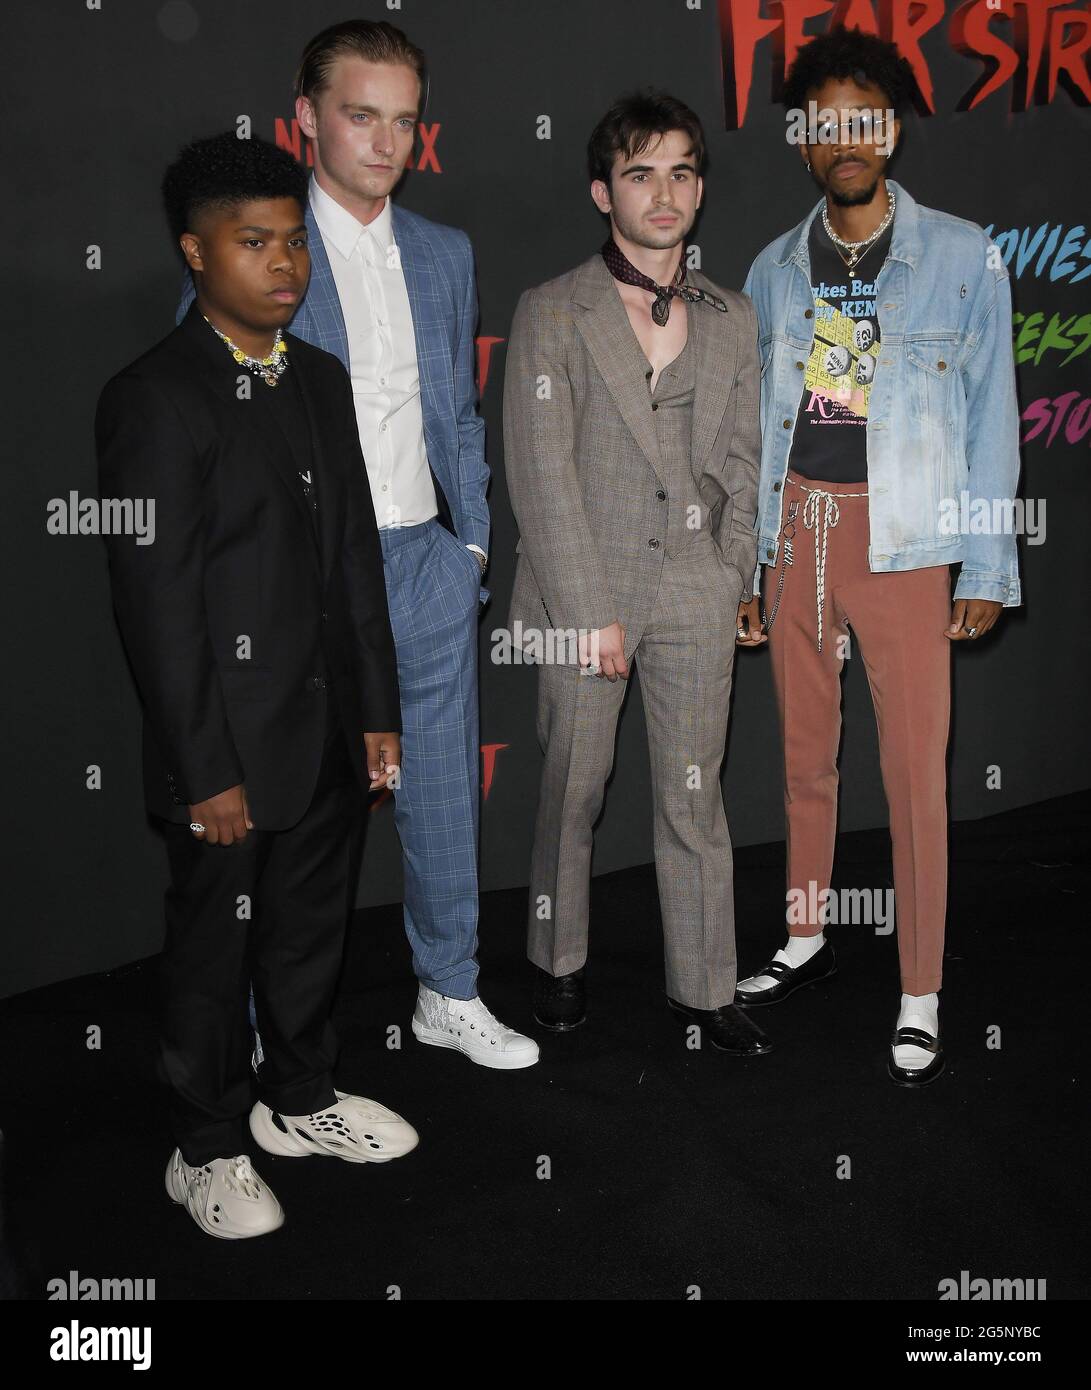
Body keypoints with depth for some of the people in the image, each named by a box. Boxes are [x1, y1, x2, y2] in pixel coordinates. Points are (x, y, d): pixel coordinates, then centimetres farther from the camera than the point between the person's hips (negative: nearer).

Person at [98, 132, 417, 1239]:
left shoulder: (319, 379, 9)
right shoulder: (152, 399, -13)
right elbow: (155, 599, -16)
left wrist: (377, 711, 9)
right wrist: (207, 770, -16)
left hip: (329, 732, 7)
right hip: (229, 742, -6)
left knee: (311, 927, 20)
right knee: (213, 949, 10)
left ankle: (299, 1098, 42)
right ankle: (207, 1149, 30)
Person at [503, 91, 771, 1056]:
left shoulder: (732, 319, 11)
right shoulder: (551, 314, -2)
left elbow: (741, 463, 14)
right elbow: (541, 474, -8)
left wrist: (733, 579, 5)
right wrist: (589, 610, -13)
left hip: (696, 597, 3)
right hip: (578, 591, -3)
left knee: (695, 796, 8)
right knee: (572, 788, 8)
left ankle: (704, 987, 21)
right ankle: (558, 960, 29)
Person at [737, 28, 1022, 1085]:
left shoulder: (961, 256, 1)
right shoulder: (775, 268, 10)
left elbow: (990, 415, 0)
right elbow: (754, 424, 12)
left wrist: (987, 565, -5)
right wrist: (742, 563, 10)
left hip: (903, 537, -3)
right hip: (796, 526, 4)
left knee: (915, 767, -3)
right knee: (804, 751, 13)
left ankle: (921, 997, 9)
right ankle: (805, 939, 31)